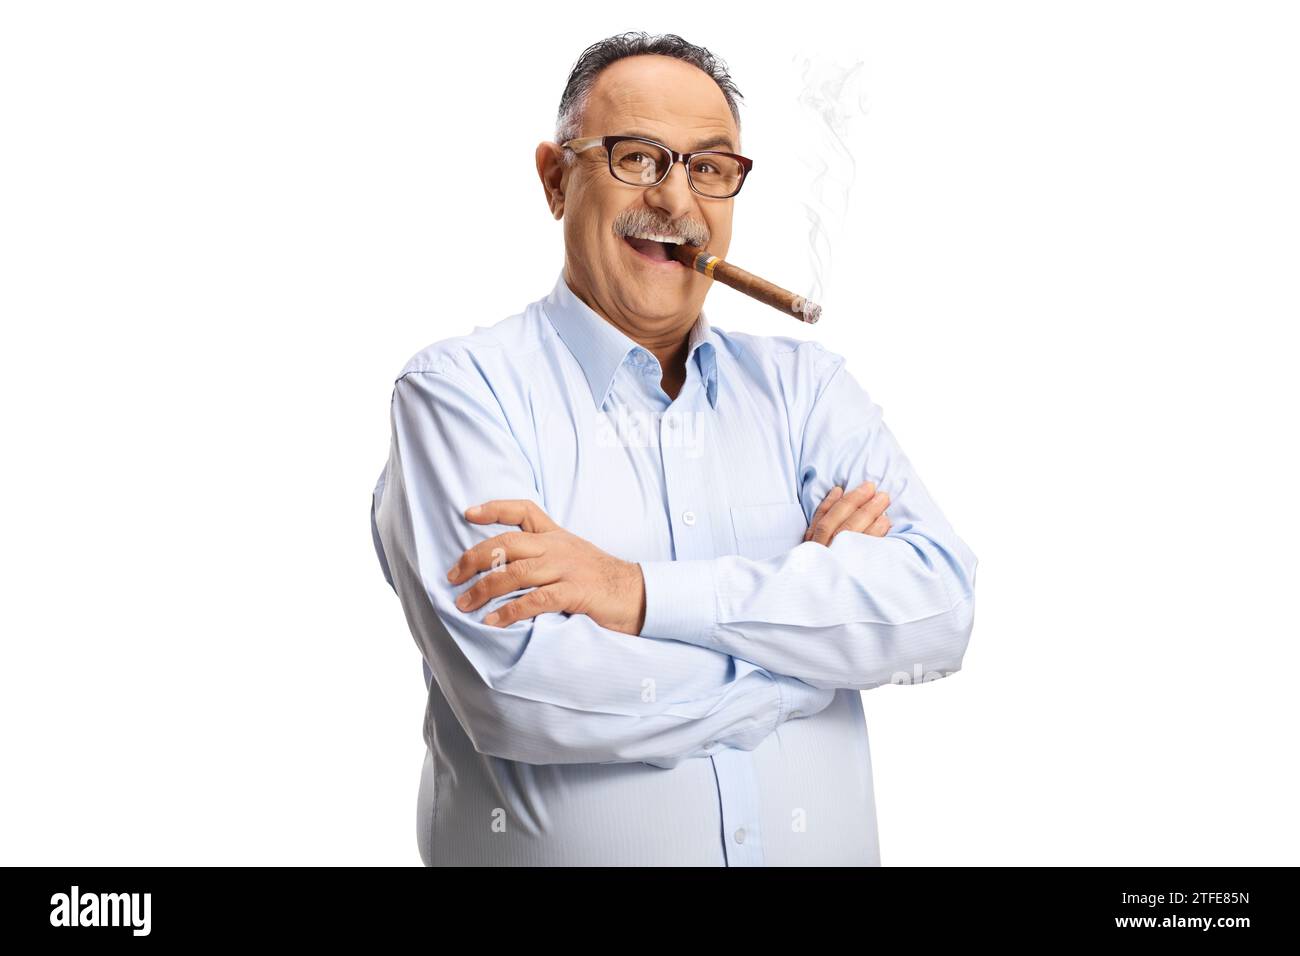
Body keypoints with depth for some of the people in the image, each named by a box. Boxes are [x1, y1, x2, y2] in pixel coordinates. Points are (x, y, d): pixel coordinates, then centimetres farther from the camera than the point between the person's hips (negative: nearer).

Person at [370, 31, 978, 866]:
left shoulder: (804, 384, 2)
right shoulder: (459, 389, -9)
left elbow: (943, 605, -12)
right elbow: (517, 690, -21)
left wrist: (645, 593, -22)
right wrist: (817, 600, -13)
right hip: (565, 846, -3)